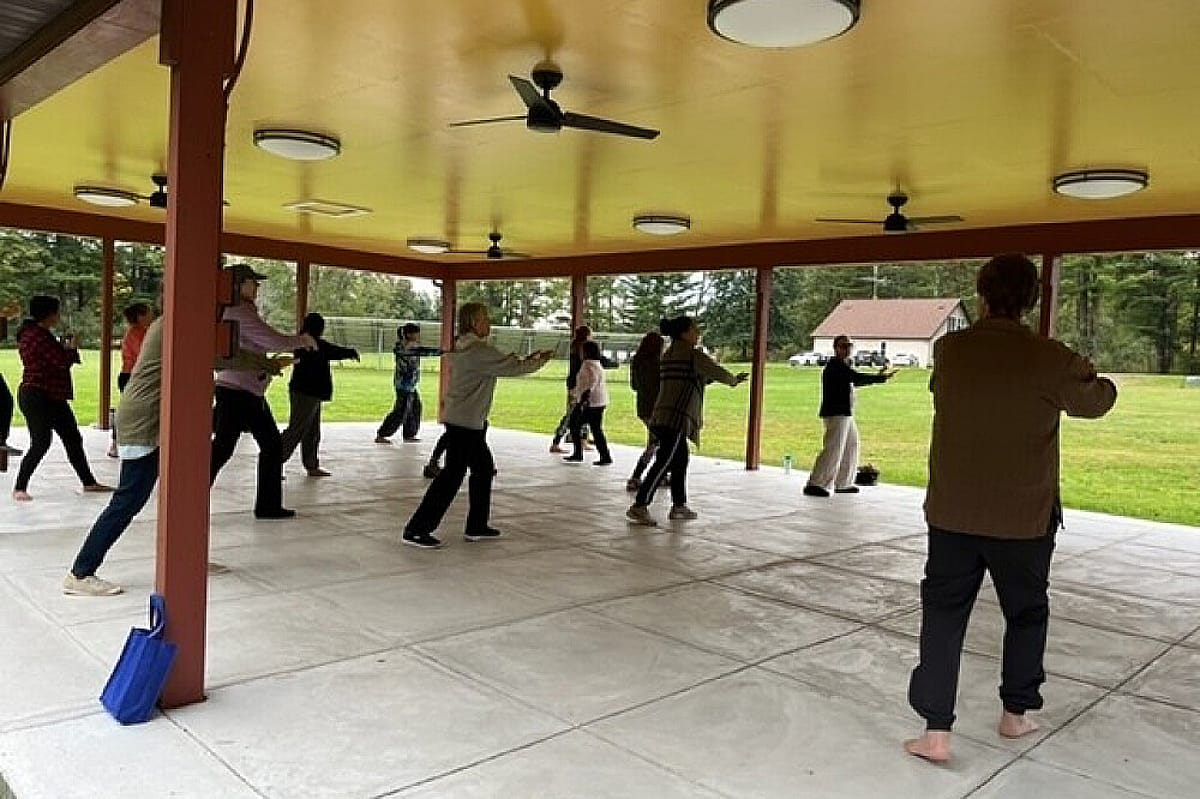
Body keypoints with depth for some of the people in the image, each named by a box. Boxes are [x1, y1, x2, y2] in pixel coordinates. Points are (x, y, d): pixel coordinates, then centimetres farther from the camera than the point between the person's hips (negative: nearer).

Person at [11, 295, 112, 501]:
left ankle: (89, 482, 18)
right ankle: (19, 488, 7)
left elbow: (55, 360, 16)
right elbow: (63, 361, -21)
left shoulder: (40, 333, 16)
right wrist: (71, 348, -2)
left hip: (52, 397, 10)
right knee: (41, 443, -7)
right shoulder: (36, 335, -17)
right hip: (36, 397, -10)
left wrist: (65, 347, 0)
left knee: (73, 438, 11)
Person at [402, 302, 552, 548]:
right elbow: (513, 368, -14)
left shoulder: (464, 347, 12)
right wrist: (540, 361, 2)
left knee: (484, 469, 17)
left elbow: (501, 365, 18)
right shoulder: (479, 350, -17)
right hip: (465, 422, -10)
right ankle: (416, 529, -3)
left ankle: (477, 526, 25)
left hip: (469, 422, 10)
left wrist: (528, 360, 12)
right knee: (453, 474, -6)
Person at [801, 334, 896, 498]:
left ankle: (843, 484, 26)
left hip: (844, 414, 11)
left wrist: (878, 376, 17)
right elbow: (858, 377, -22)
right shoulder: (835, 365, -14)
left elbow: (855, 382, 26)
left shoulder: (842, 365, 18)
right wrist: (882, 377, -17)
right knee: (833, 450, -12)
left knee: (851, 447, 17)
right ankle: (814, 484, -11)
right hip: (836, 414, -11)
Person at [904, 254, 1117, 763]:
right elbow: (1096, 403, 6)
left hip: (952, 513, 1)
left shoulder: (948, 350, -7)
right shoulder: (1052, 361, -13)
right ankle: (1015, 714, 34)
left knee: (943, 615, 8)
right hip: (1024, 518, -1)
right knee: (1026, 614, 21)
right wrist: (1099, 380, 30)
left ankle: (936, 732, 6)